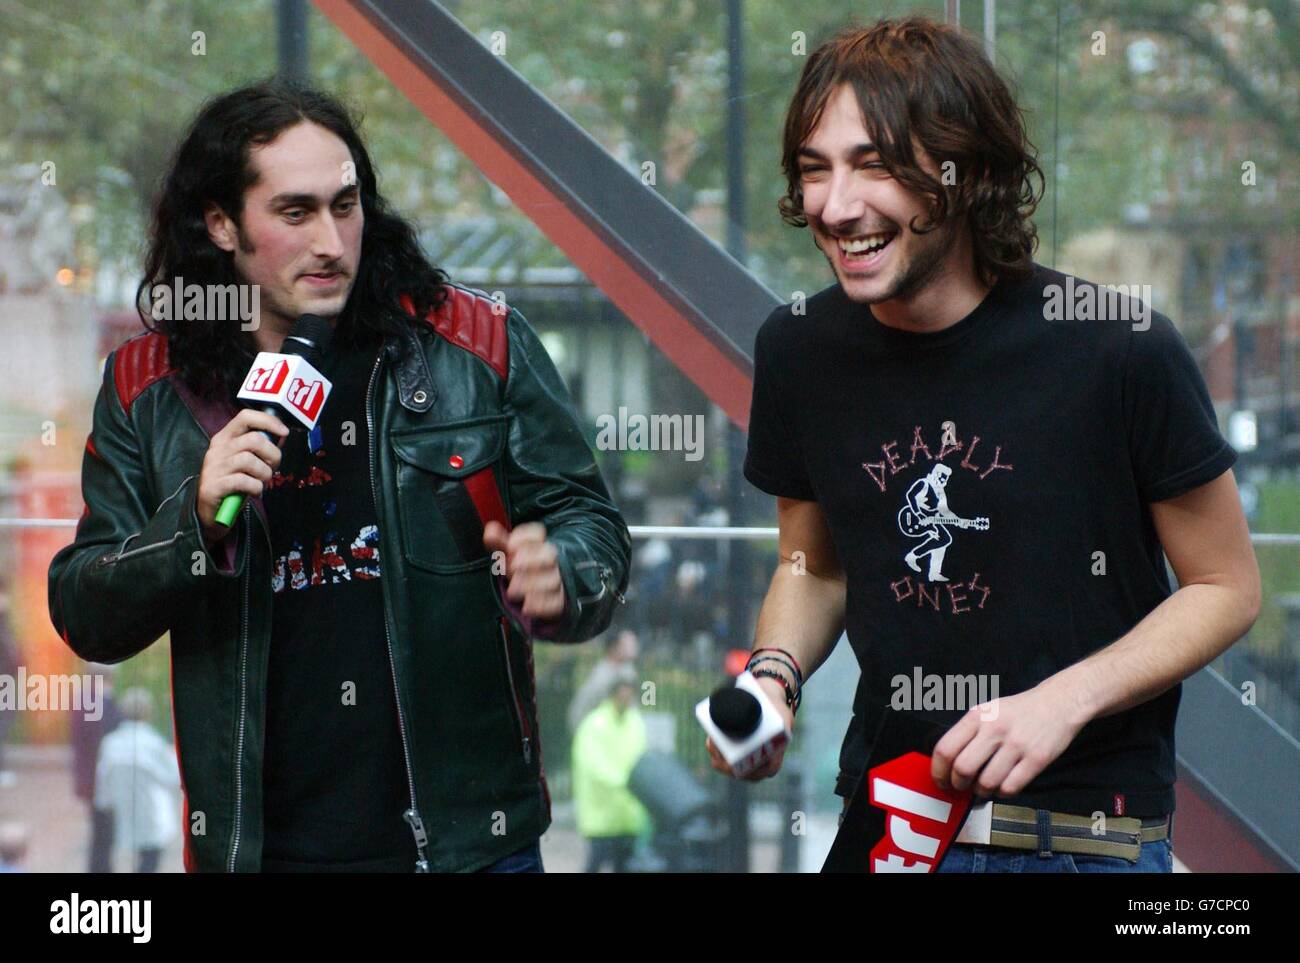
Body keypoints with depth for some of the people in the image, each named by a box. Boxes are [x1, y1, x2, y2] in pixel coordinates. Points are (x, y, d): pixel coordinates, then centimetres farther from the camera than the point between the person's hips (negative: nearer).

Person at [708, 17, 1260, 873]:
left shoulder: (1123, 352, -16)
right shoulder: (800, 350, -2)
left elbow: (1227, 589, -6)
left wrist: (1065, 700, -19)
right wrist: (775, 670, -8)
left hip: (1086, 827, -4)